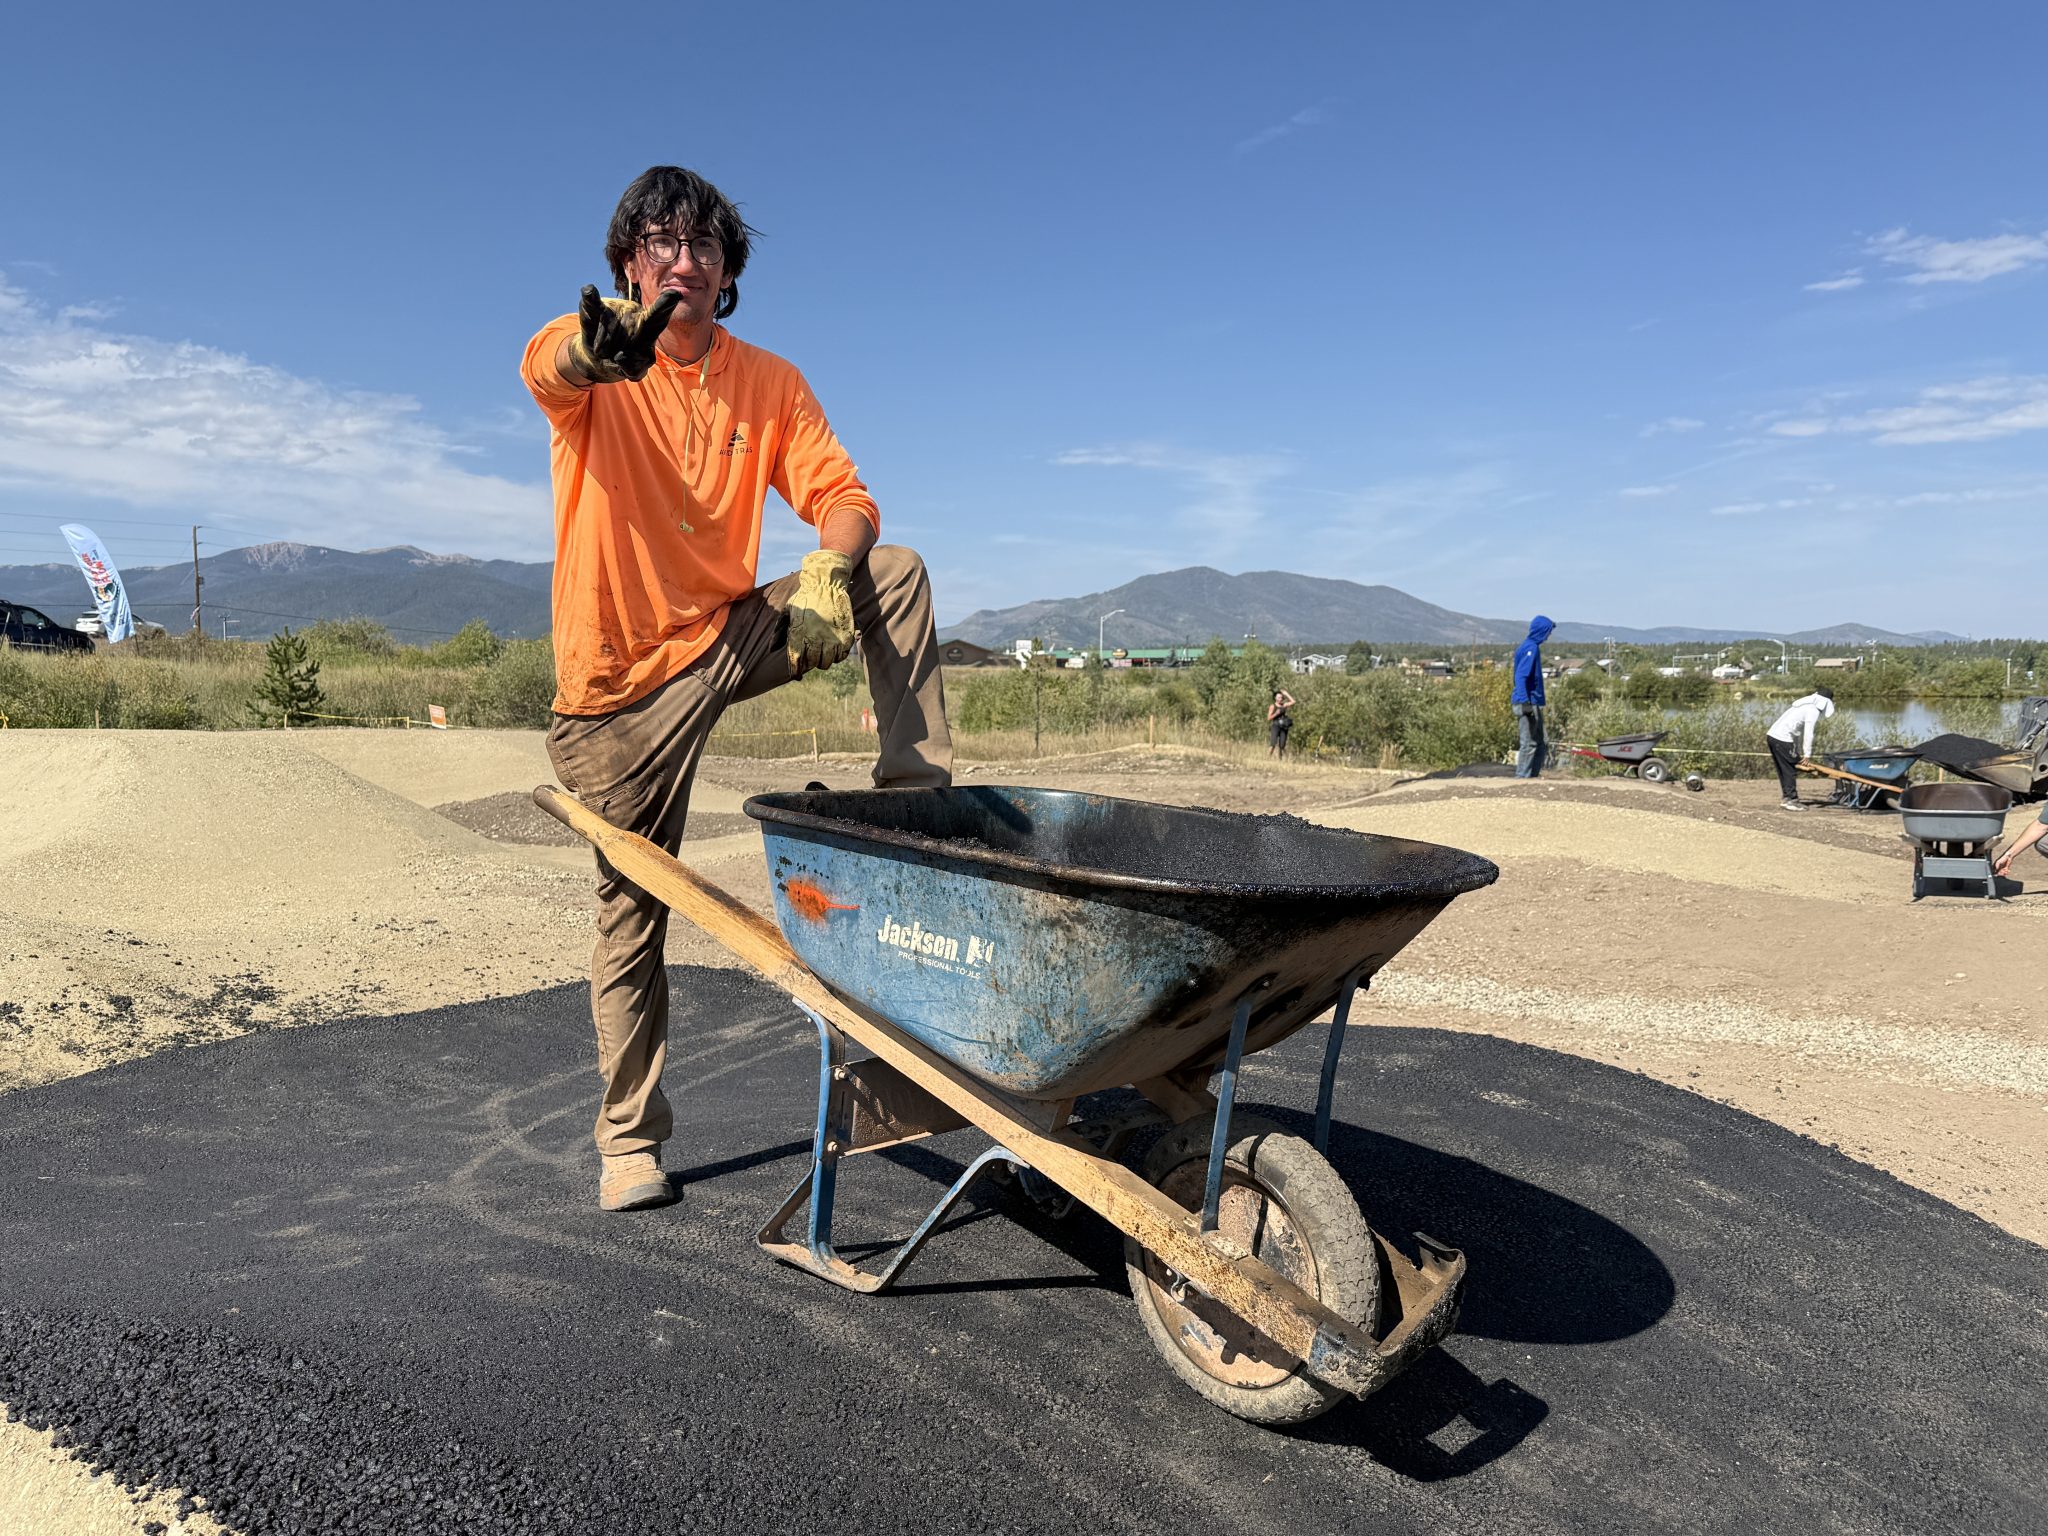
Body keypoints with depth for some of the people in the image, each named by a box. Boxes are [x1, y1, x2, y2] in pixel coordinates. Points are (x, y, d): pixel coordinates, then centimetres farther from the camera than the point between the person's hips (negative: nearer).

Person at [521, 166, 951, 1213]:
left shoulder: (769, 383, 4)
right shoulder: (591, 367, -7)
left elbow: (843, 495, -5)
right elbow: (546, 365, -32)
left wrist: (827, 572, -29)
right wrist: (599, 346, -58)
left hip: (727, 637, 3)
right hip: (620, 680, -3)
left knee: (897, 573, -13)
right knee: (631, 908, 3)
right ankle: (630, 1138, 20)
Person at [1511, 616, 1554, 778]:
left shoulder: (1531, 647, 16)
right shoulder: (1531, 648, -13)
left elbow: (1521, 676, 21)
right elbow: (1521, 676, -22)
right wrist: (1525, 703, -28)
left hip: (1534, 704, 10)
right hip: (1529, 703, -10)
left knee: (1540, 744, 12)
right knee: (1529, 743, -7)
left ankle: (1532, 775, 14)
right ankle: (1522, 777, -4)